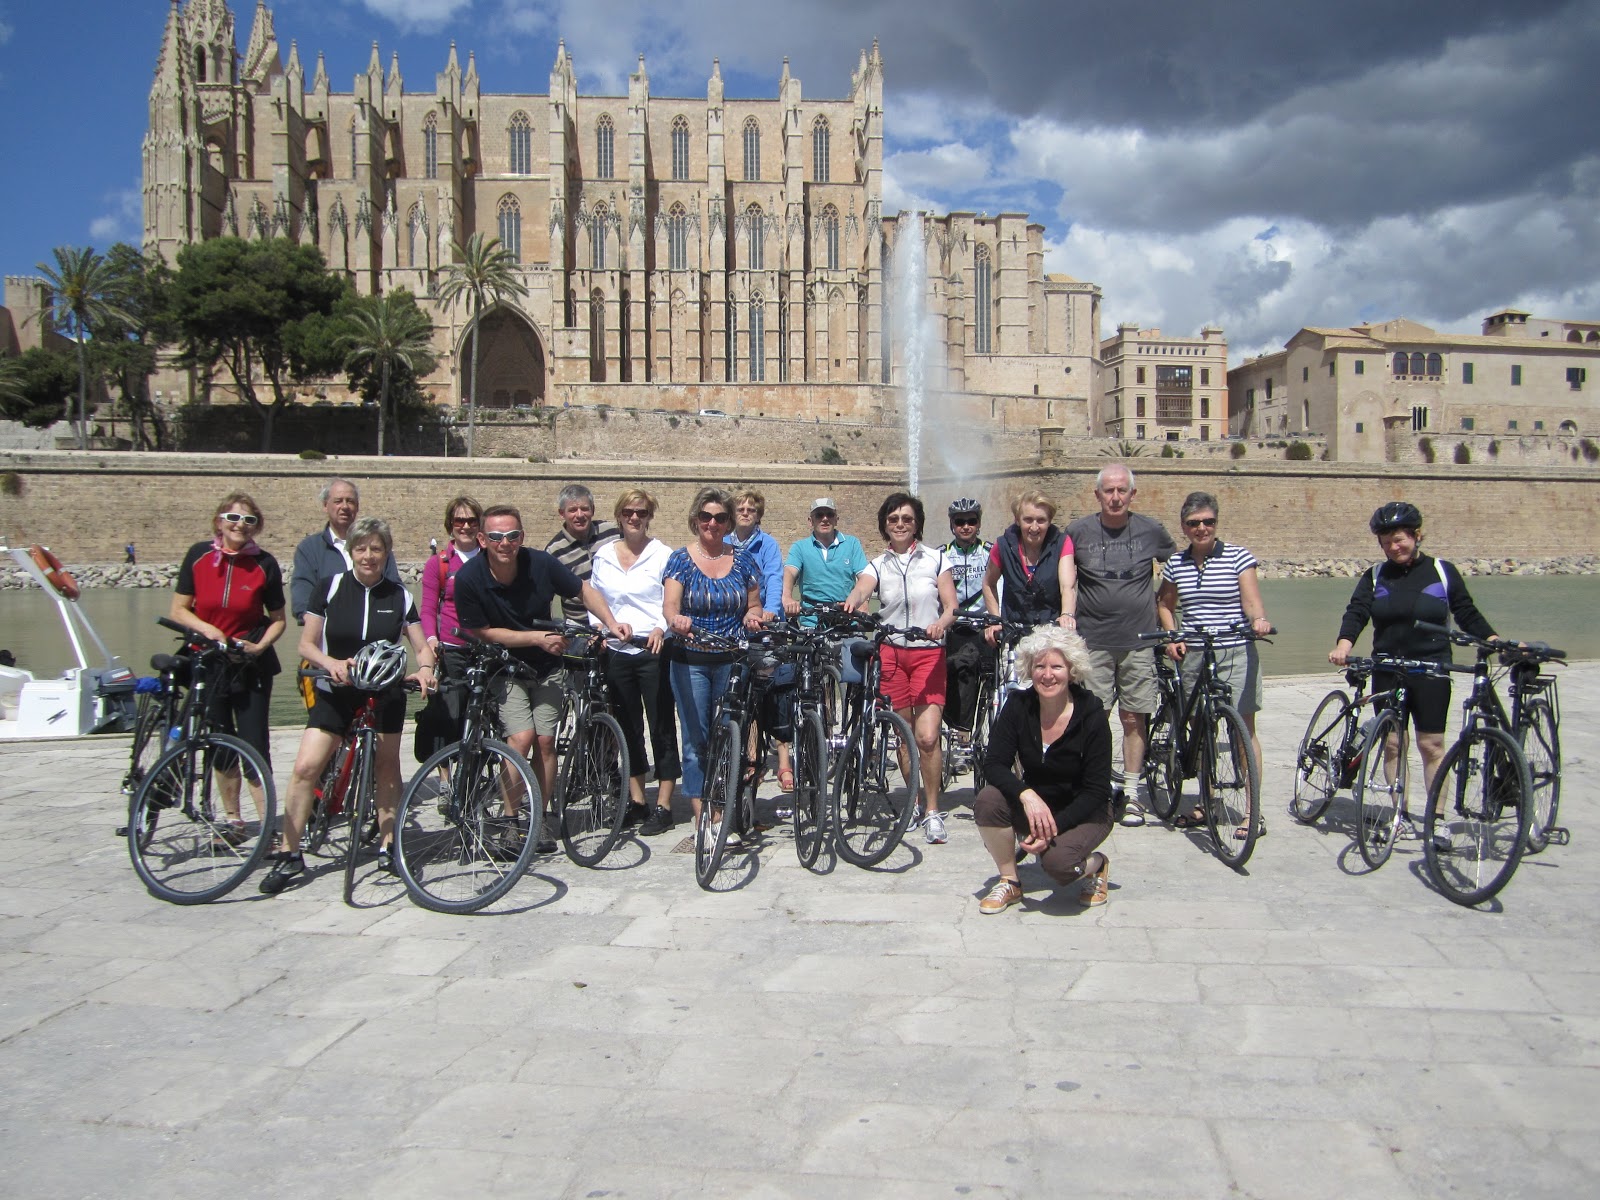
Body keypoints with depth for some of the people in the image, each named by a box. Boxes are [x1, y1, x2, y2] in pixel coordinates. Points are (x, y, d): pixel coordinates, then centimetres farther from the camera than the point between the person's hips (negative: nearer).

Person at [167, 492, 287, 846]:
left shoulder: (265, 564, -6)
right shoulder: (199, 555, -3)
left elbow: (278, 619, 2)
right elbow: (178, 610, 2)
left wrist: (260, 646, -15)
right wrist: (208, 629, -15)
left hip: (251, 667, -2)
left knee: (255, 745, -5)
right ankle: (232, 819, 26)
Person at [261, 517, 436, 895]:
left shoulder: (399, 596, 2)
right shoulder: (331, 588, -1)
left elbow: (422, 647, 3)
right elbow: (307, 644, -1)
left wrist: (424, 668, -19)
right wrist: (332, 662, -21)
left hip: (385, 693, 1)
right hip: (336, 692, -1)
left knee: (387, 766, 8)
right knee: (306, 766, -12)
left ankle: (386, 844, 24)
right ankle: (289, 854, -2)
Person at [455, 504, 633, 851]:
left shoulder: (540, 563, -15)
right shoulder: (469, 579, -19)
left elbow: (583, 591, -1)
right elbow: (481, 633, -13)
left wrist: (611, 622, -15)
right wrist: (537, 637, -19)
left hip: (546, 667, 2)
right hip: (503, 669, -2)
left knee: (545, 742, -2)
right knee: (522, 737, -18)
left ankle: (538, 823, 12)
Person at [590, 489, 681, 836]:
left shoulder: (662, 554, -3)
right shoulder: (603, 555, 10)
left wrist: (661, 628, -24)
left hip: (653, 651, -4)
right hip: (616, 652, 5)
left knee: (662, 728, -1)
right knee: (628, 728, 12)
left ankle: (663, 807, 6)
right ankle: (636, 801, 22)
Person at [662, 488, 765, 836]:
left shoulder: (742, 560, 7)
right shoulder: (680, 559, 0)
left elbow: (754, 604, 13)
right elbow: (670, 604, -12)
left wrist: (752, 616, -10)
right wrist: (675, 619, -35)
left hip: (732, 661, 2)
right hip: (691, 661, -1)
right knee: (696, 740, -1)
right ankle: (701, 817, 5)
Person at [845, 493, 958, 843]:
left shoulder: (935, 559, 4)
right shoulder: (878, 565, 7)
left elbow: (951, 607, -2)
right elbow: (860, 589, -15)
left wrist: (941, 624, -25)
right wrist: (852, 604, -39)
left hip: (929, 653, -2)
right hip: (891, 652, 2)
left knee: (927, 736, -14)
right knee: (905, 735, 8)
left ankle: (932, 811, -1)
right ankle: (916, 800, 27)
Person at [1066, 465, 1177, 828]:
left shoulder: (1151, 531, 2)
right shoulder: (1078, 532, 0)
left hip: (1139, 640, 1)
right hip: (1092, 641, 0)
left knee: (1134, 717, 5)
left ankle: (1131, 792, 14)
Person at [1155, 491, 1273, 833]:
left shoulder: (1238, 557, -3)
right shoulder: (1175, 564, 8)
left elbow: (1251, 600, -10)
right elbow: (1165, 604, 20)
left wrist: (1259, 618, -31)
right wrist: (1172, 638, 5)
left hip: (1236, 654, -4)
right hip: (1194, 656, 4)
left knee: (1244, 730, -2)